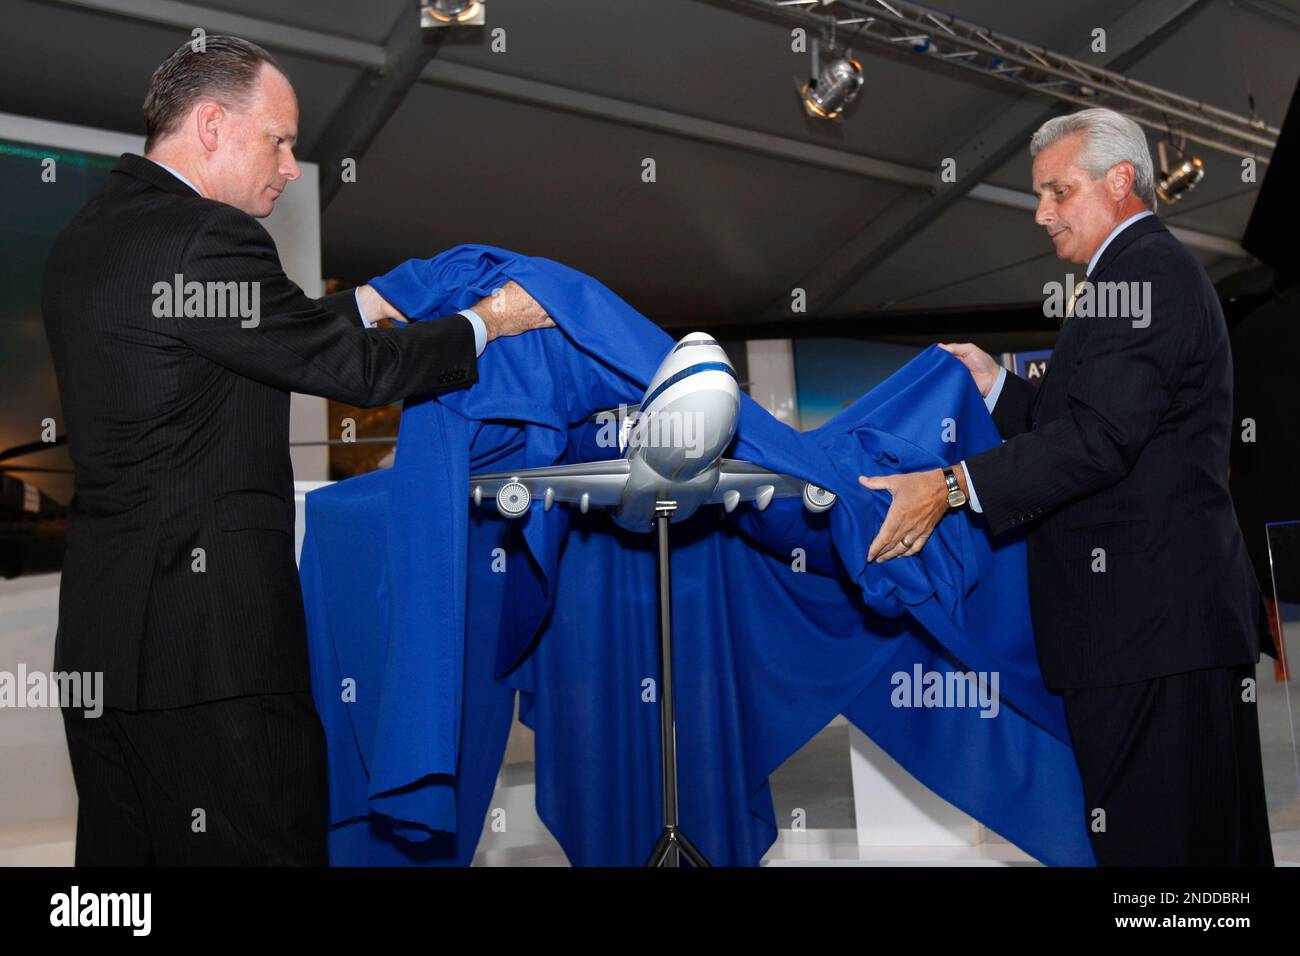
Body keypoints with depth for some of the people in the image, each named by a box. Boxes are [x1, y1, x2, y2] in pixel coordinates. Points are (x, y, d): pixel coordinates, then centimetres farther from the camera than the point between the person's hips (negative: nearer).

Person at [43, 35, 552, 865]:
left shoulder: (91, 237, 13)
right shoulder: (207, 238, -16)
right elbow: (355, 369, -11)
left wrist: (369, 304, 22)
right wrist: (487, 323, 3)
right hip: (209, 638, -10)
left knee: (124, 847, 17)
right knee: (265, 844, 0)